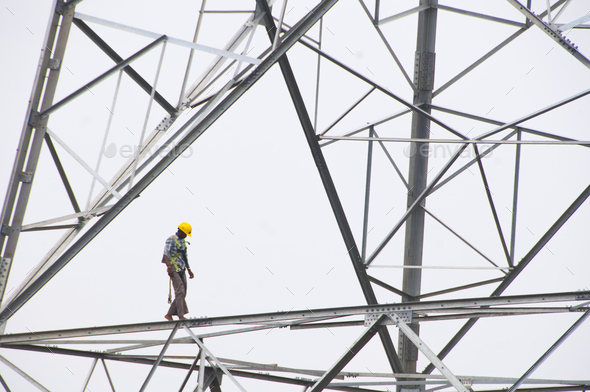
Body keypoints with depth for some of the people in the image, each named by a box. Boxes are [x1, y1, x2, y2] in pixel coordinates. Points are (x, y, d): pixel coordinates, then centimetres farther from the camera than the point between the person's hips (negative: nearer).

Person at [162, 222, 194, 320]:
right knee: (180, 292, -16)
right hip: (174, 270, -8)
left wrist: (189, 270, 21)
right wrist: (169, 267, -30)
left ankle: (169, 314, 11)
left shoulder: (182, 242, 20)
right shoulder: (171, 239, -6)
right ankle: (181, 316, -19)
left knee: (182, 294, 4)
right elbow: (165, 254, -18)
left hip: (182, 270, 8)